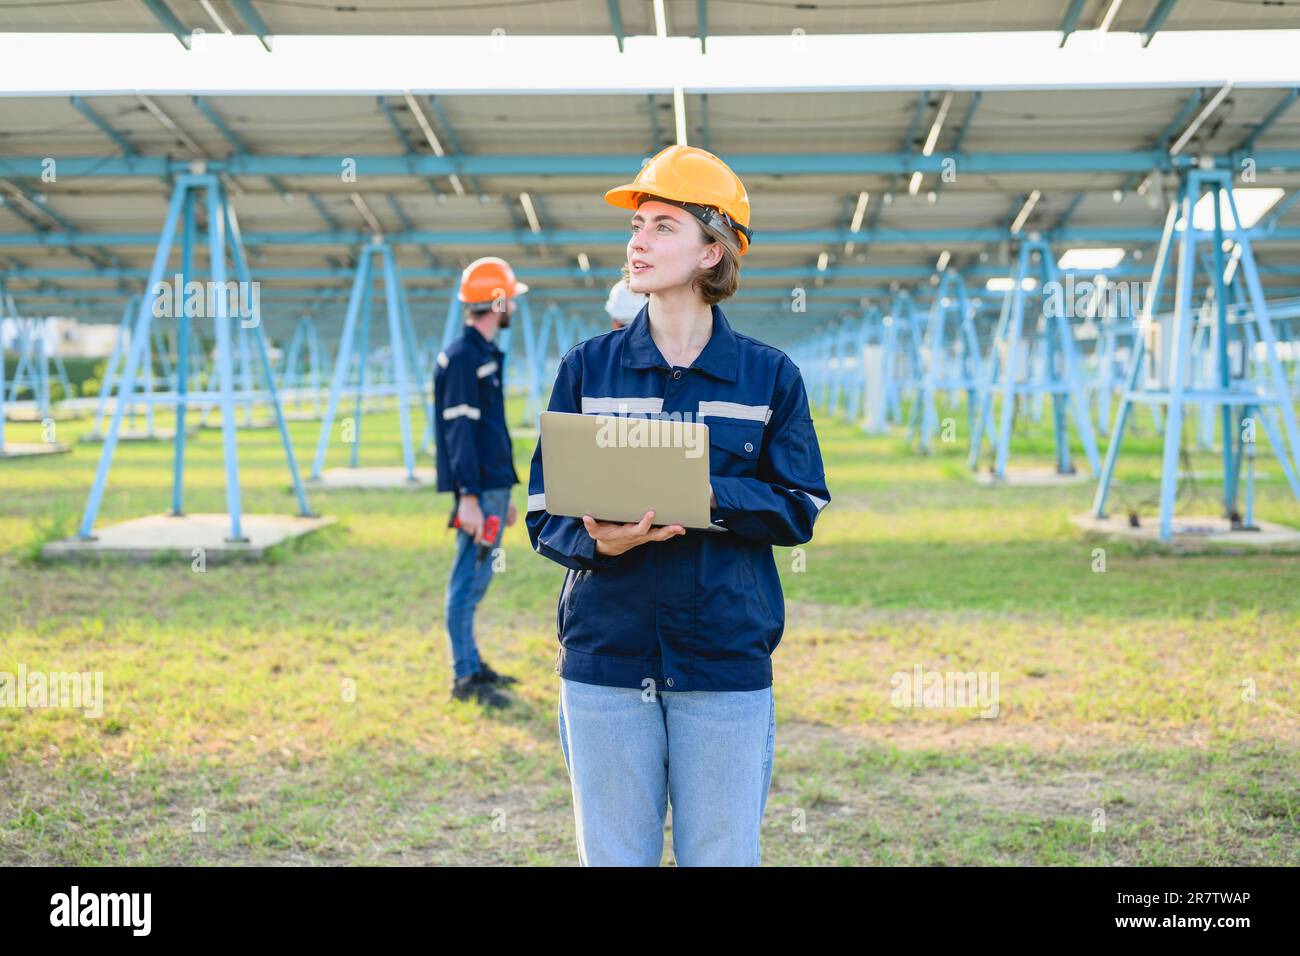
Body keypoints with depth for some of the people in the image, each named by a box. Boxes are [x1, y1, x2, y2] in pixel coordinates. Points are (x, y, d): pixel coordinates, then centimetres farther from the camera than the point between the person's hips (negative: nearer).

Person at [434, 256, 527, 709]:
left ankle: (471, 664, 25)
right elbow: (458, 431, -19)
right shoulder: (461, 358, -13)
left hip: (494, 488, 10)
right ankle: (464, 677, -1)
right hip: (477, 492, -10)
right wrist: (468, 497, -24)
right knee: (469, 580, -5)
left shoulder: (487, 355, 17)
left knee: (478, 579, 16)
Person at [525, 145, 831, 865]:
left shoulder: (768, 374, 4)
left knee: (722, 856, 5)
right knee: (612, 857, 9)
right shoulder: (588, 366, 6)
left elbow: (800, 508, 2)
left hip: (727, 662, -1)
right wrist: (598, 540, -18)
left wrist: (713, 498, -17)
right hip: (606, 657, 1)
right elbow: (544, 513, 4)